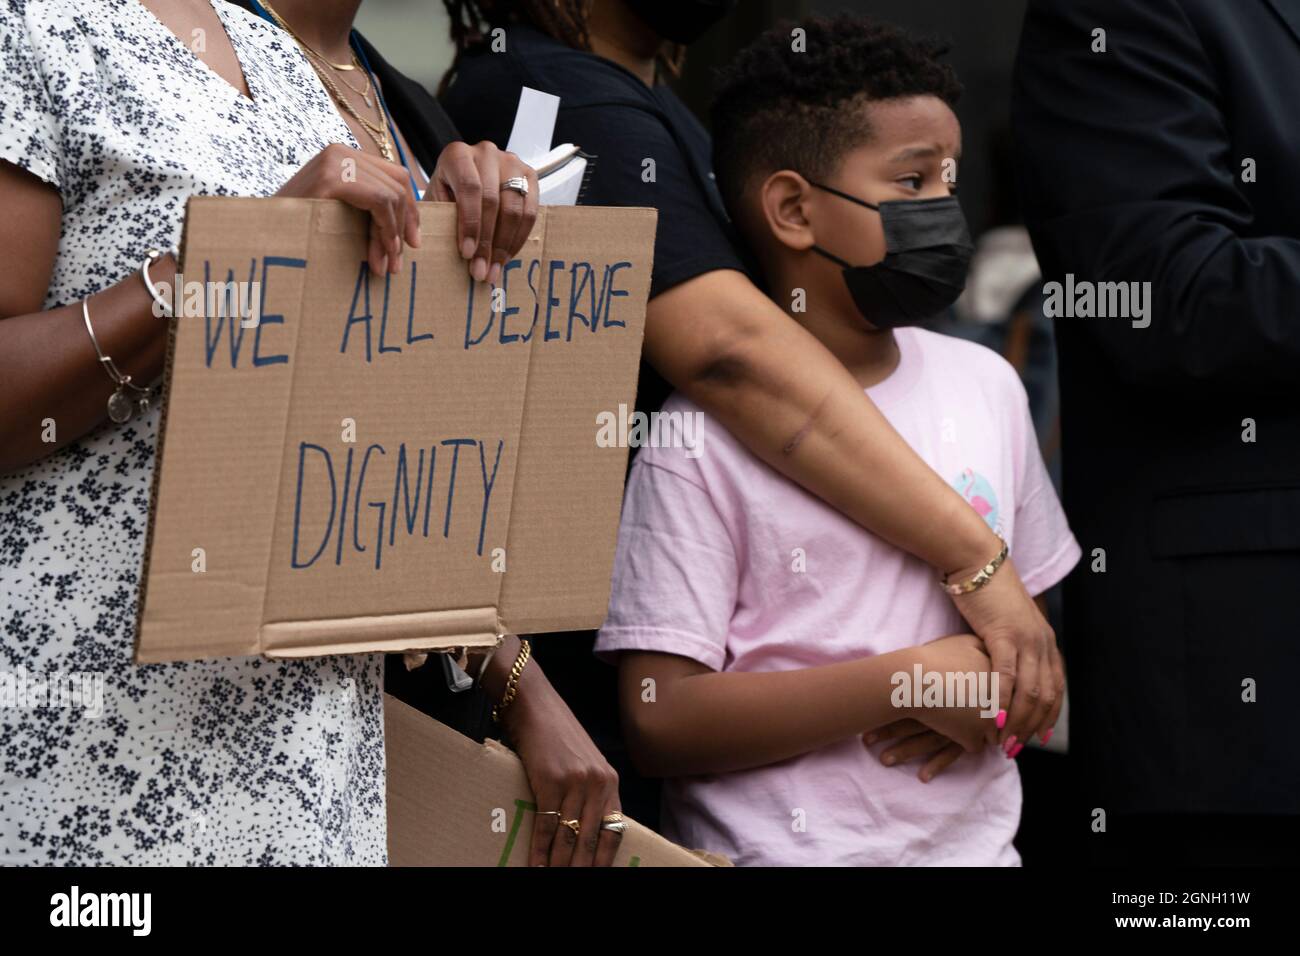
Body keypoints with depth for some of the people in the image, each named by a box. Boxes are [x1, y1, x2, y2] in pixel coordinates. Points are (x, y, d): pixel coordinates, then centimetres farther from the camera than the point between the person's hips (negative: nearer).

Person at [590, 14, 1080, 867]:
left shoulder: (985, 385, 10)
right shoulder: (704, 441, -7)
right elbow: (661, 722, -12)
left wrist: (998, 685, -3)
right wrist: (907, 681, -14)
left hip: (973, 839, 4)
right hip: (779, 847, -4)